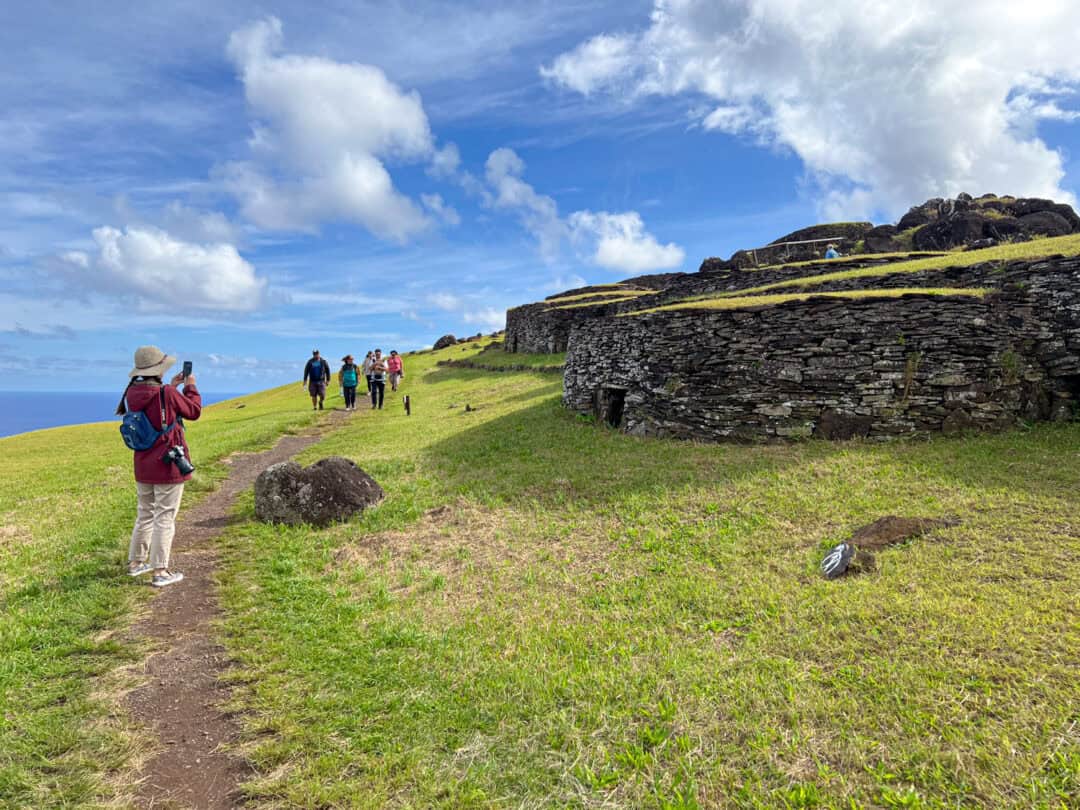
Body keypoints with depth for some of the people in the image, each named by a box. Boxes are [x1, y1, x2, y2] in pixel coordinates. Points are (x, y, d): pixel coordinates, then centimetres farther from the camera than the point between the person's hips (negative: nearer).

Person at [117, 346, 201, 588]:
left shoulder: (132, 393, -1)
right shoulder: (167, 395, -20)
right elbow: (194, 411, -4)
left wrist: (171, 386, 16)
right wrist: (191, 387, 10)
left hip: (143, 466, 7)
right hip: (168, 466, -7)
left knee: (145, 513, 21)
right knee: (165, 517, -1)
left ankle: (135, 562, 31)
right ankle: (160, 572, 2)